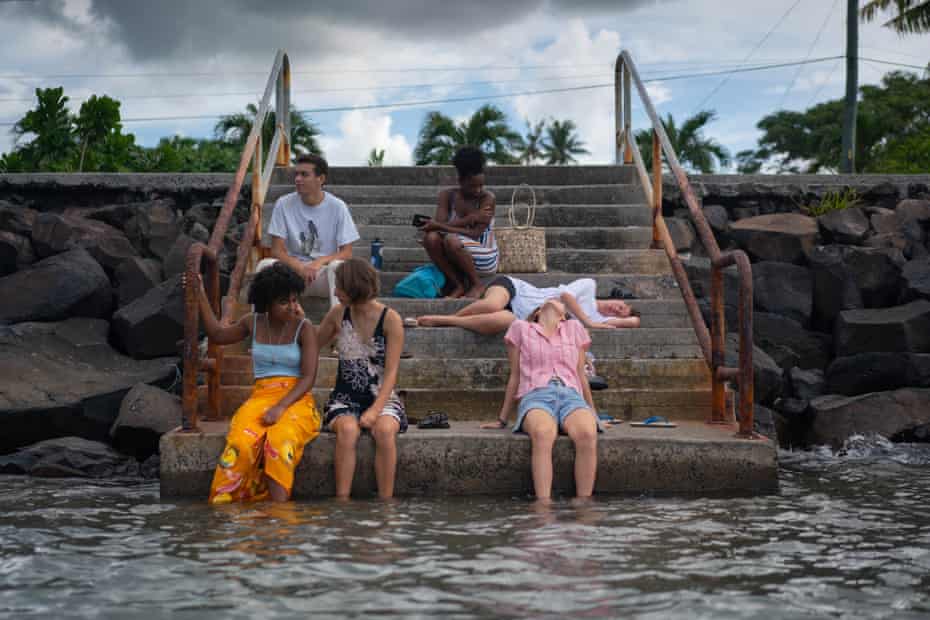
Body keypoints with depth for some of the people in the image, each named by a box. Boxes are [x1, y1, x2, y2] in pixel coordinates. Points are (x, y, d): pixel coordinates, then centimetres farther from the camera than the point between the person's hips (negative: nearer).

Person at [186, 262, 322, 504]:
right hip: (260, 397, 3)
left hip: (295, 400, -3)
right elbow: (217, 335, 30)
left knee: (279, 440, -39)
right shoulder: (254, 322, 13)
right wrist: (201, 295, 25)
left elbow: (308, 377, -7)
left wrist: (280, 407, -20)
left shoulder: (304, 329, 1)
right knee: (241, 442, -33)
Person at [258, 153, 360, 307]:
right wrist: (300, 267, -23)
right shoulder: (284, 204, -3)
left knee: (338, 266, -33)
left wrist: (320, 262, -25)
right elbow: (277, 251, -4)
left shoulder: (337, 207, -6)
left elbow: (347, 253, -6)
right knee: (265, 265, -27)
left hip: (323, 273, -1)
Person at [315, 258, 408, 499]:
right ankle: (342, 502, -33)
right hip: (345, 398, 2)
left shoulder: (390, 319, -6)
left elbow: (391, 371, -10)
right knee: (347, 429, -33)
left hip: (381, 397, -2)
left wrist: (375, 410, -22)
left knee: (385, 429, -35)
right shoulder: (338, 314, 4)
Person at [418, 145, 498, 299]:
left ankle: (476, 284, -12)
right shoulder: (447, 196, -2)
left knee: (451, 240, -33)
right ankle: (458, 285, -13)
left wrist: (440, 226, -25)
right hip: (456, 258, 4)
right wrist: (469, 219, -23)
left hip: (484, 259, -4)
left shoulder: (487, 198, -12)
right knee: (430, 237, -24)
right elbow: (440, 224, -15)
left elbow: (475, 234, -21)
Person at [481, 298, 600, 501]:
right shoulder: (520, 328, 21)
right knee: (543, 433, -40)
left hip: (571, 395, 2)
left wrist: (594, 416, 26)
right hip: (535, 395, -2)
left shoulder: (574, 328, 26)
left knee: (588, 434, -36)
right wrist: (502, 420, 21)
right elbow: (515, 376, 22)